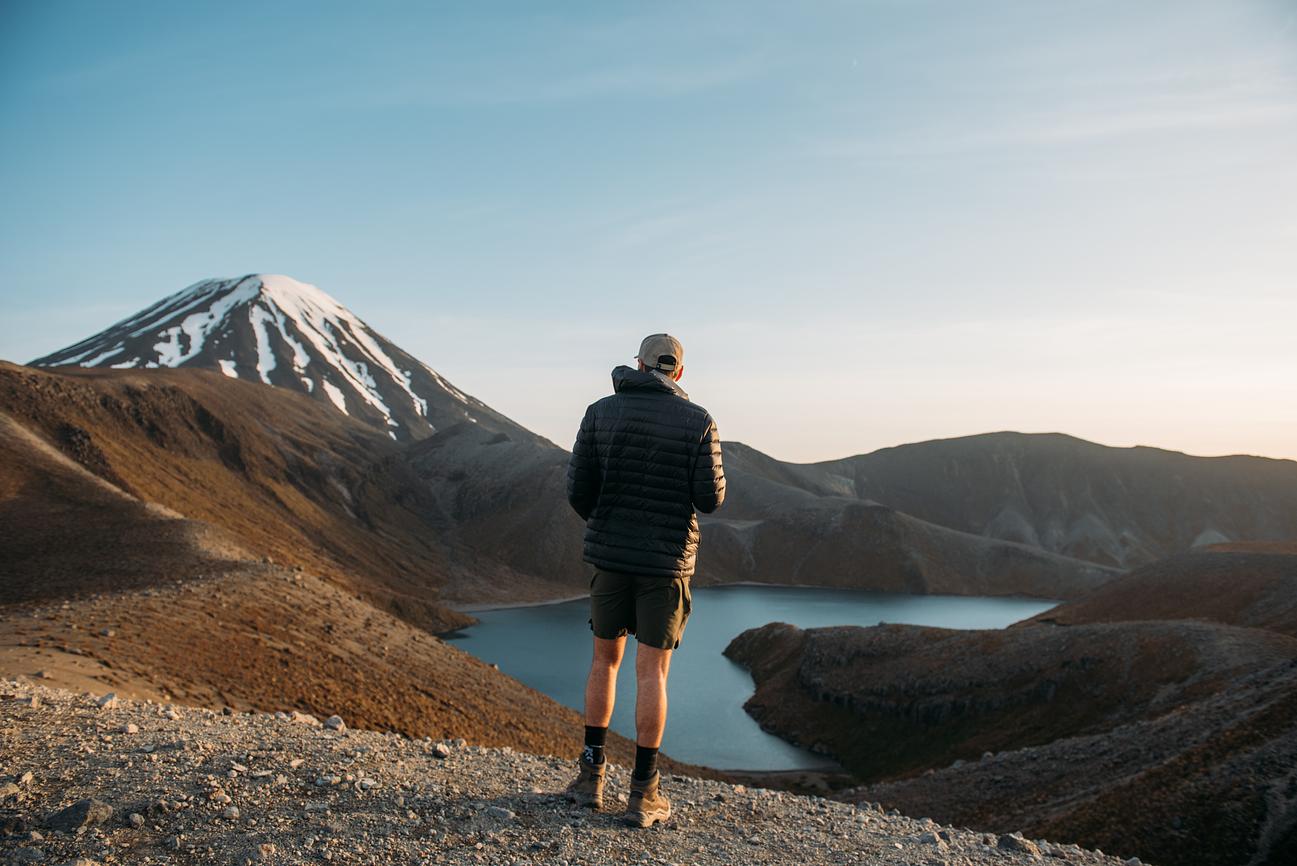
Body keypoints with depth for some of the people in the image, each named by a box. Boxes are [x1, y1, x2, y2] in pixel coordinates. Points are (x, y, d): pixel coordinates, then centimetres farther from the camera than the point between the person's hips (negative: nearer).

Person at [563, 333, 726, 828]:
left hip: (609, 555, 2)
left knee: (605, 660, 17)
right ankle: (643, 794, 8)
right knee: (652, 672, 3)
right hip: (667, 562, -2)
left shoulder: (600, 412, 0)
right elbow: (710, 499, -8)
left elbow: (578, 489, -1)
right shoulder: (698, 421, -6)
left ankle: (591, 776, 21)